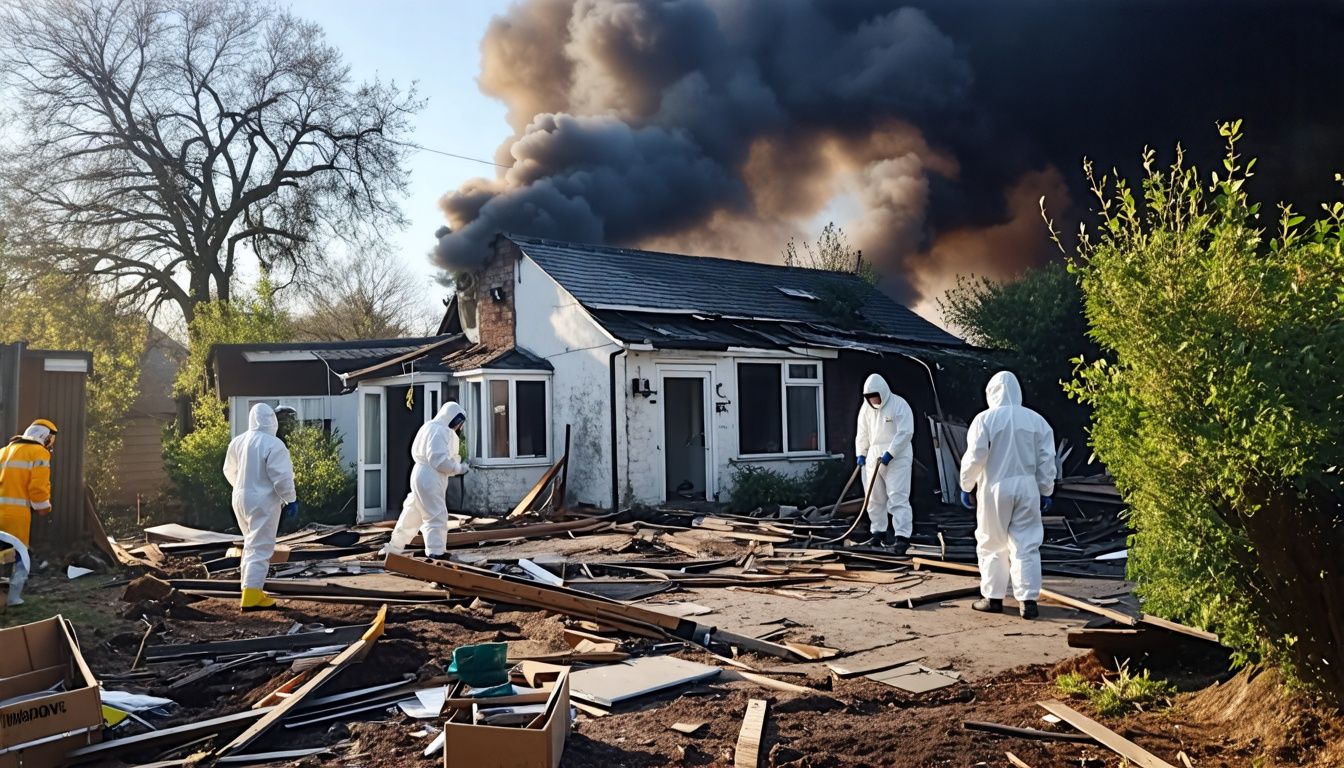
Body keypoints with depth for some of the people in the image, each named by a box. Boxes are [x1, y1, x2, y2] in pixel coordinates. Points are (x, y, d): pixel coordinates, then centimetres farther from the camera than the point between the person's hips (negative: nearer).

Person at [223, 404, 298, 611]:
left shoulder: (237, 442, 5)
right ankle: (251, 597, -8)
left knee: (251, 544, 21)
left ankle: (251, 588, 25)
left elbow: (230, 471, 17)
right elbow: (282, 477, -17)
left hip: (241, 499, 8)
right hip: (263, 501, -8)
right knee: (260, 548, -5)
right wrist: (291, 500, -6)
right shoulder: (273, 445, -18)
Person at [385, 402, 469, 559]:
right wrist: (458, 468, -11)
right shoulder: (439, 430, -15)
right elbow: (439, 460, -23)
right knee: (437, 517, -9)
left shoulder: (431, 428, 16)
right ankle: (435, 553, -12)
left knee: (412, 514, 22)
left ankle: (395, 548, 34)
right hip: (429, 479, -11)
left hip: (422, 476, 11)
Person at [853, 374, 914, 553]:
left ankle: (902, 536, -15)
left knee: (898, 498, -13)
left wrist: (890, 453, -21)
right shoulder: (866, 408, 8)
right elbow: (862, 434, 18)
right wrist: (860, 453, 8)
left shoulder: (899, 404, -11)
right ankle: (878, 531, 26)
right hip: (874, 457, 7)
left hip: (897, 458, -7)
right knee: (874, 498, 12)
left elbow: (905, 432, -17)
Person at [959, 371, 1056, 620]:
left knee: (992, 544, 10)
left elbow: (974, 457, -8)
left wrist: (966, 486, 4)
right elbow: (1046, 460, 4)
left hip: (995, 488, -2)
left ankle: (992, 597, 15)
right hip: (1026, 487, 3)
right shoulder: (1036, 420, 2)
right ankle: (1028, 599, 1)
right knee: (1026, 545, 5)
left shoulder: (985, 419, -8)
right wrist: (1045, 491, 12)